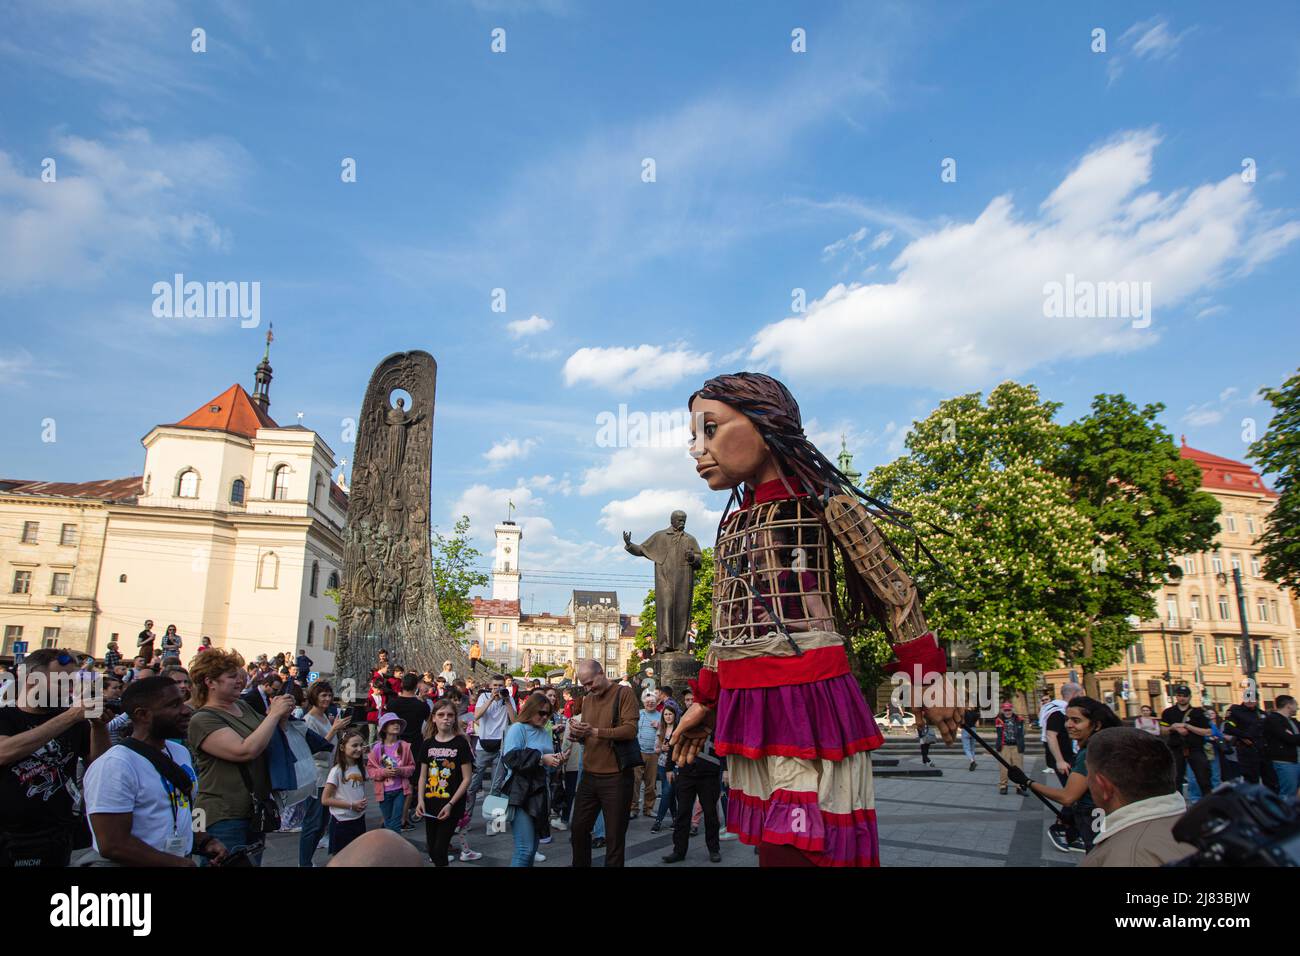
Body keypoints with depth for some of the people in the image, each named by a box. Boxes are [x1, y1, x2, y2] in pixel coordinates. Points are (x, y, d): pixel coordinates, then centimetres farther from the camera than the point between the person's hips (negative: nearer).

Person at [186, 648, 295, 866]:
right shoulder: (202, 720, -15)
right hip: (223, 818, -7)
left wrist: (281, 717, -1)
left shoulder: (243, 706, 8)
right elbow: (246, 750, -27)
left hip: (255, 814, 8)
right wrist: (274, 714, -19)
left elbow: (269, 741, 18)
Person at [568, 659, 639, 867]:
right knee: (579, 828, 15)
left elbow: (631, 730, -19)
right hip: (588, 775, 6)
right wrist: (577, 733, -4)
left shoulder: (624, 695, -8)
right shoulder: (587, 699, 13)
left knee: (614, 836, 3)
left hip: (615, 777, -6)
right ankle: (580, 864, 33)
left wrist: (596, 731, -27)